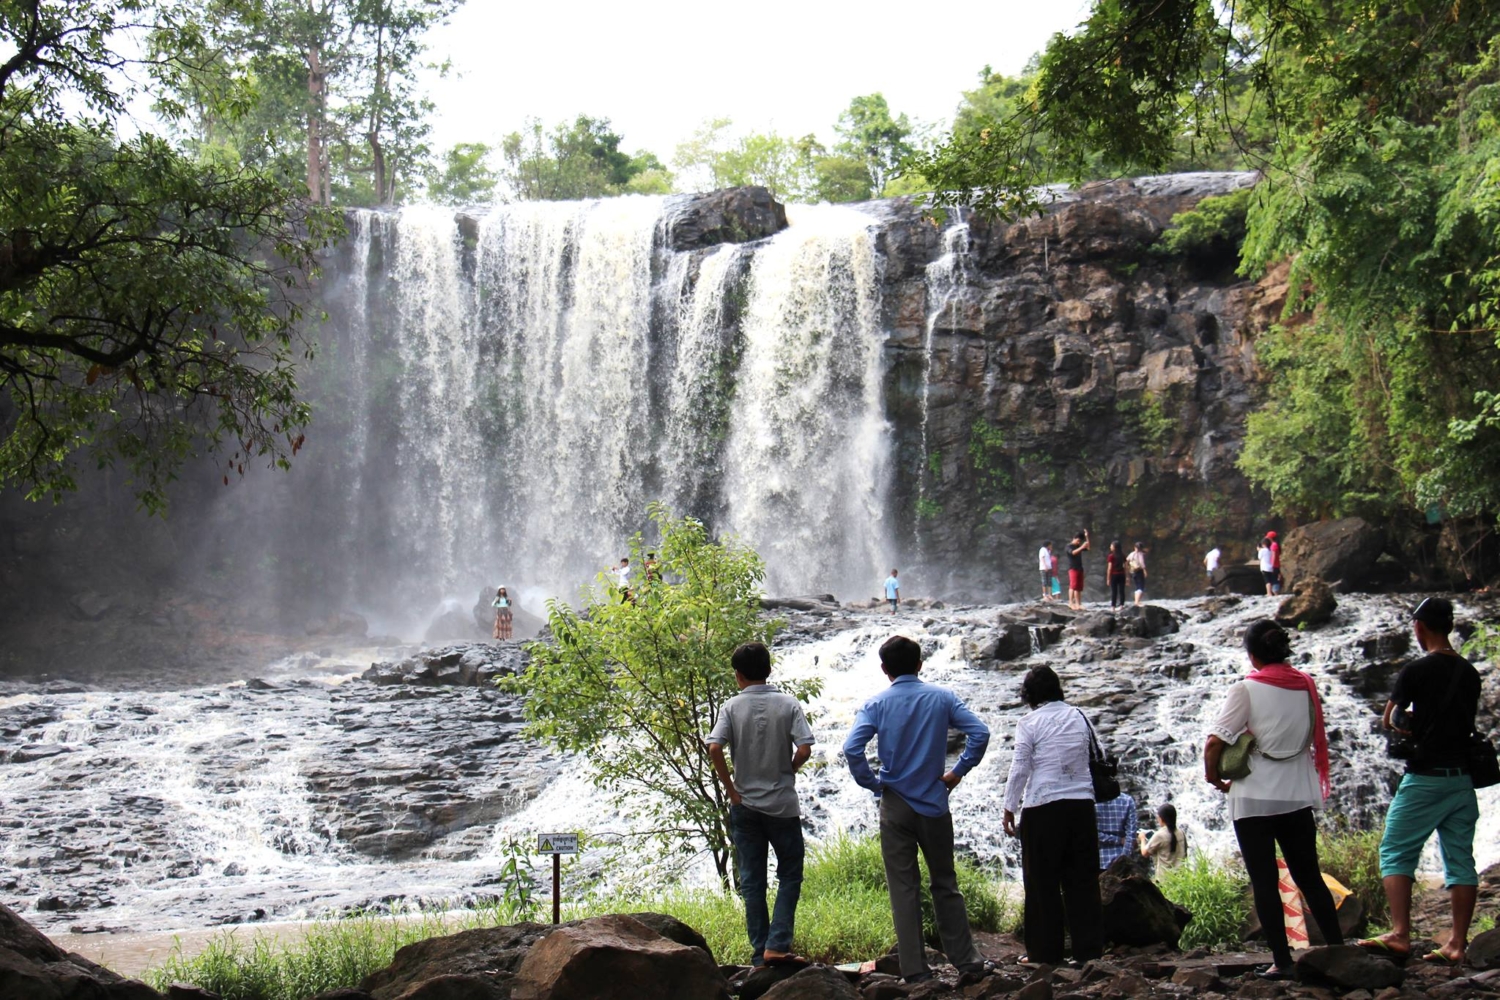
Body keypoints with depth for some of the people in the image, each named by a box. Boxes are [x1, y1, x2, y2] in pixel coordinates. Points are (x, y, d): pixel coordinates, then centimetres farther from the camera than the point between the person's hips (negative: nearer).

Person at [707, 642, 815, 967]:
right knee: (790, 876, 9)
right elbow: (804, 750, -13)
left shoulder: (732, 707, -5)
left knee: (751, 881, 9)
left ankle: (760, 953, 10)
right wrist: (787, 771, 7)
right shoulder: (788, 705, -5)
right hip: (783, 805, -1)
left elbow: (714, 748, -16)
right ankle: (776, 946, -3)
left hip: (745, 805, 1)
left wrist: (731, 789, -6)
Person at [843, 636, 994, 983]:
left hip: (895, 806, -1)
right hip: (934, 803, 1)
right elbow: (979, 733, -10)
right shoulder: (941, 698, 0)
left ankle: (915, 969, 3)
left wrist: (872, 783, -4)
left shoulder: (876, 705, -5)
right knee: (945, 884, 13)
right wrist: (958, 772, 0)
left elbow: (852, 749, -18)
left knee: (903, 888, 3)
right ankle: (965, 959, 17)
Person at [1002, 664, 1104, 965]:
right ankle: (1089, 948, 7)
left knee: (1042, 883, 2)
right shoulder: (1078, 717, 10)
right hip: (1082, 804, 4)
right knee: (1082, 880, 7)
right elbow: (1089, 758, 16)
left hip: (1044, 806, -4)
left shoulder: (1030, 722, -4)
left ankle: (1045, 952, 4)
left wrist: (1009, 809, 2)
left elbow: (1019, 769, -4)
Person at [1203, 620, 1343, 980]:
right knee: (1309, 877, 15)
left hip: (1254, 800, -4)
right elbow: (1317, 740, 12)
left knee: (1264, 882, 1)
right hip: (1299, 796, 4)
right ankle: (1338, 949, 13)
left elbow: (1215, 743, -14)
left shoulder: (1247, 689, -10)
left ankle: (1282, 961, -2)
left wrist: (1214, 777, 1)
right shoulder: (1306, 686, 4)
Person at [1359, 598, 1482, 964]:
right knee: (1460, 860, 7)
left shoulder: (1417, 670, -9)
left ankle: (1400, 934, -12)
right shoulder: (1469, 672, 9)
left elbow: (1390, 720, -5)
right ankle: (1457, 943, 5)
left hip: (1426, 777, -6)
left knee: (1396, 852, -1)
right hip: (1463, 776, 6)